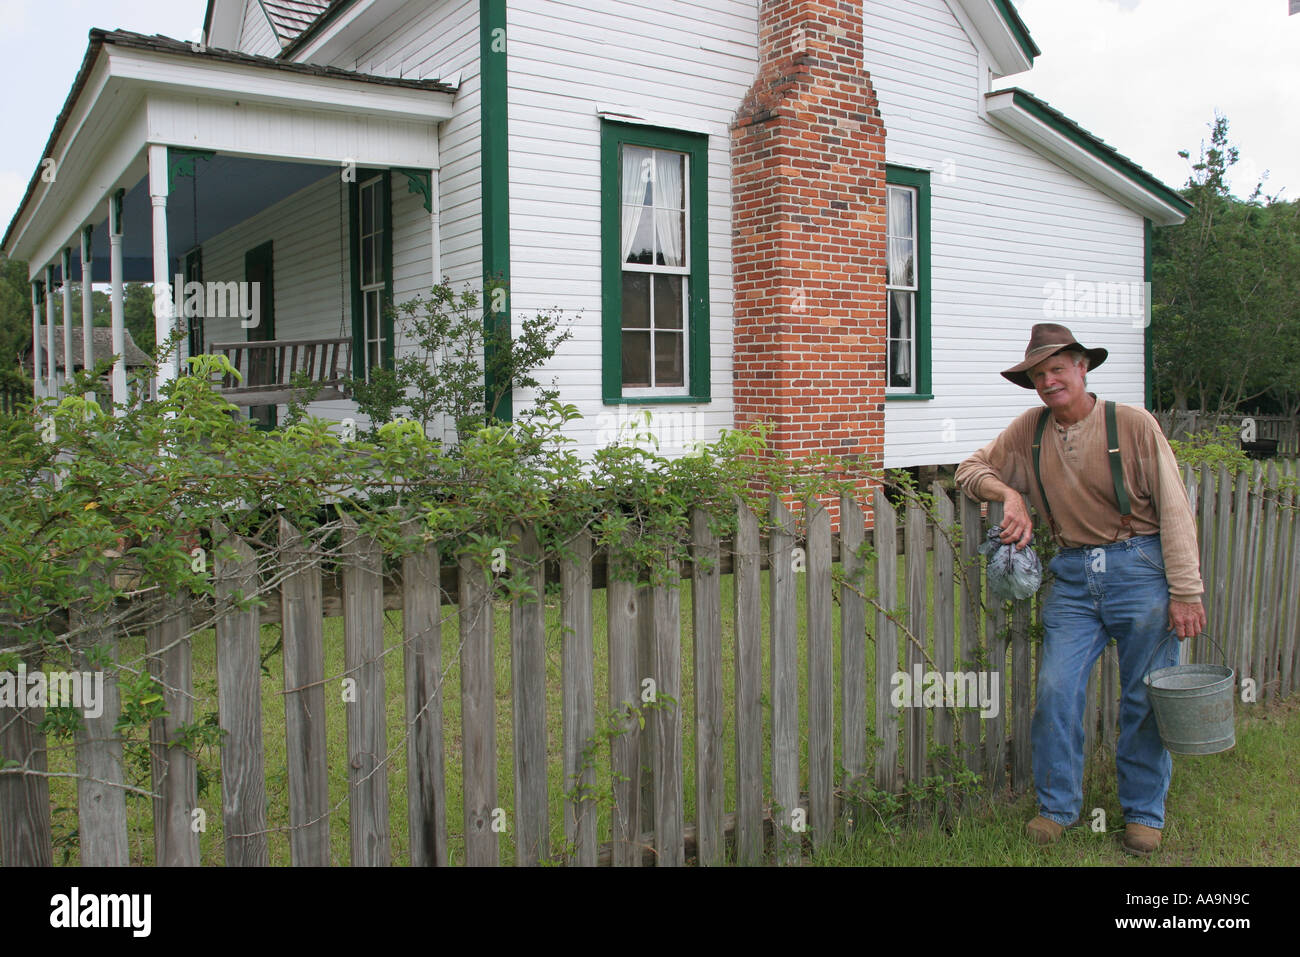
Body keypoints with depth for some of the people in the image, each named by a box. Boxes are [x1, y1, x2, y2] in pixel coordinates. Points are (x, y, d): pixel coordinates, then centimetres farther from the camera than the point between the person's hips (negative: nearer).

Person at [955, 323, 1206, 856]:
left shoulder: (1133, 424, -6)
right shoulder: (1030, 429, 4)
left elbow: (1174, 510, -6)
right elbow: (971, 469, 13)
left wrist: (1186, 592, -9)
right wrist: (1008, 494, -9)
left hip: (1139, 569, -3)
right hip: (1072, 576, 3)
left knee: (1145, 699, 6)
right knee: (1056, 692, -1)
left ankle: (1143, 812, 24)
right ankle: (1057, 806, 17)